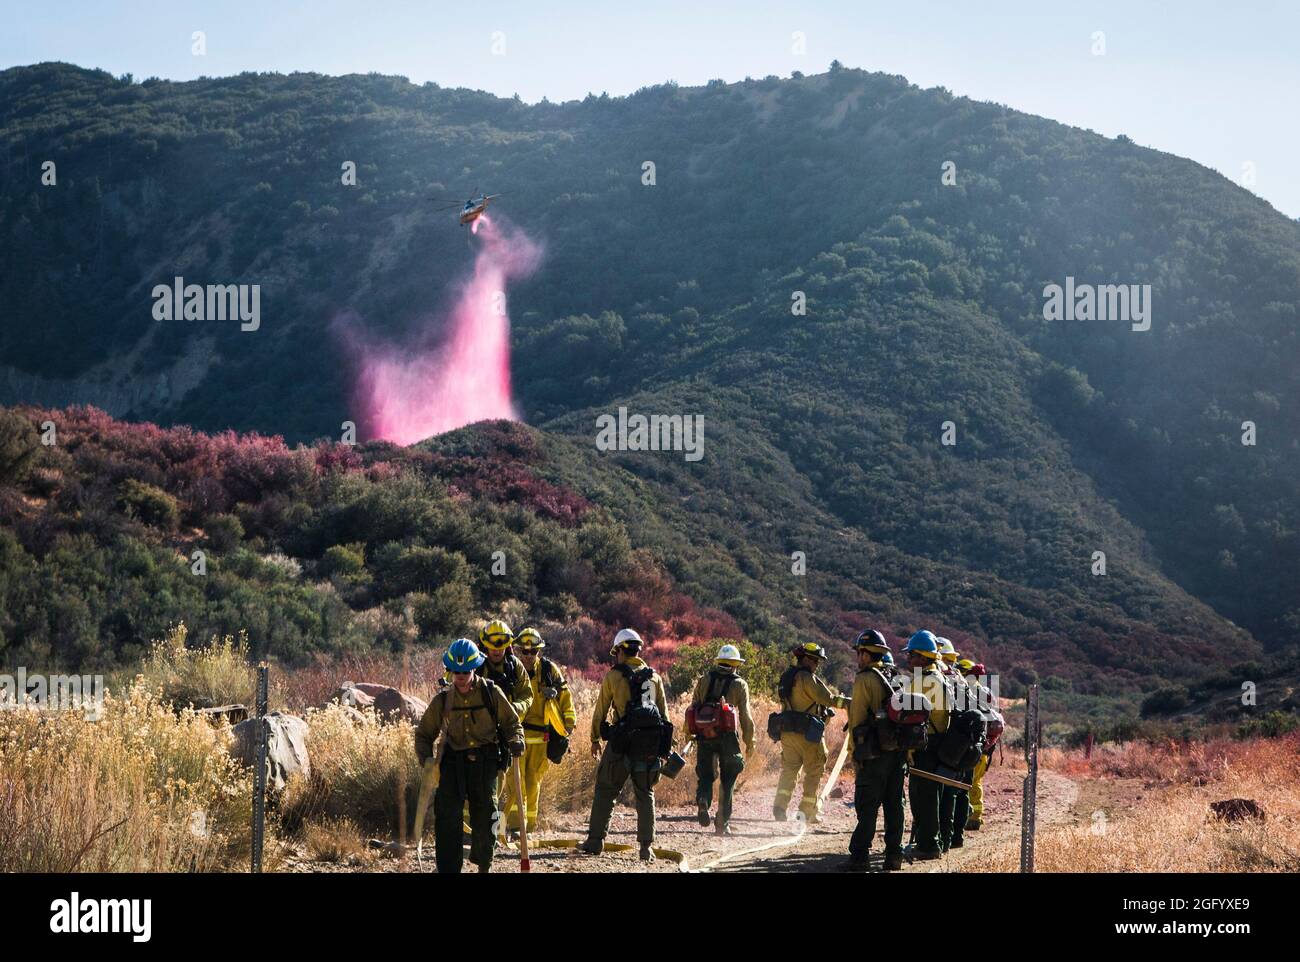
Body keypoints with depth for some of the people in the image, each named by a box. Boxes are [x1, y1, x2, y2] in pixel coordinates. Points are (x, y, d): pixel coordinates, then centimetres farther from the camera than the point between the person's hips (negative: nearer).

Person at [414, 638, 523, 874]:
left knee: (484, 816, 6)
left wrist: (515, 740, -12)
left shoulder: (491, 693, -1)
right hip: (453, 762, 1)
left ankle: (483, 865, 31)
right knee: (447, 815, -13)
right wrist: (425, 758, -4)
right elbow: (424, 733, 13)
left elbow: (511, 722, 9)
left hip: (485, 761, -1)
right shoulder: (443, 700, 4)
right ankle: (448, 868, -11)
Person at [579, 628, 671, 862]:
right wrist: (665, 746, 17)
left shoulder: (613, 675, -1)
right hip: (651, 743, 3)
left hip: (623, 740, -3)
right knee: (645, 794, 9)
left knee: (606, 790, 7)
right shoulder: (654, 676, 10)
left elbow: (601, 710, 2)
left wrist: (595, 739, 13)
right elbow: (664, 712, 12)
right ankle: (647, 847, 4)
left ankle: (595, 840, 8)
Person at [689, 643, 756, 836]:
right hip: (727, 736, -2)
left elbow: (693, 709, 8)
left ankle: (703, 799, -20)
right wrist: (749, 742, 8)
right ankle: (722, 823, 9)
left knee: (705, 775, 12)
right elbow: (746, 717, 0)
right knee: (727, 781, 9)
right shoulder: (739, 684, 1)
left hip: (704, 735, 2)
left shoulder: (704, 680, 8)